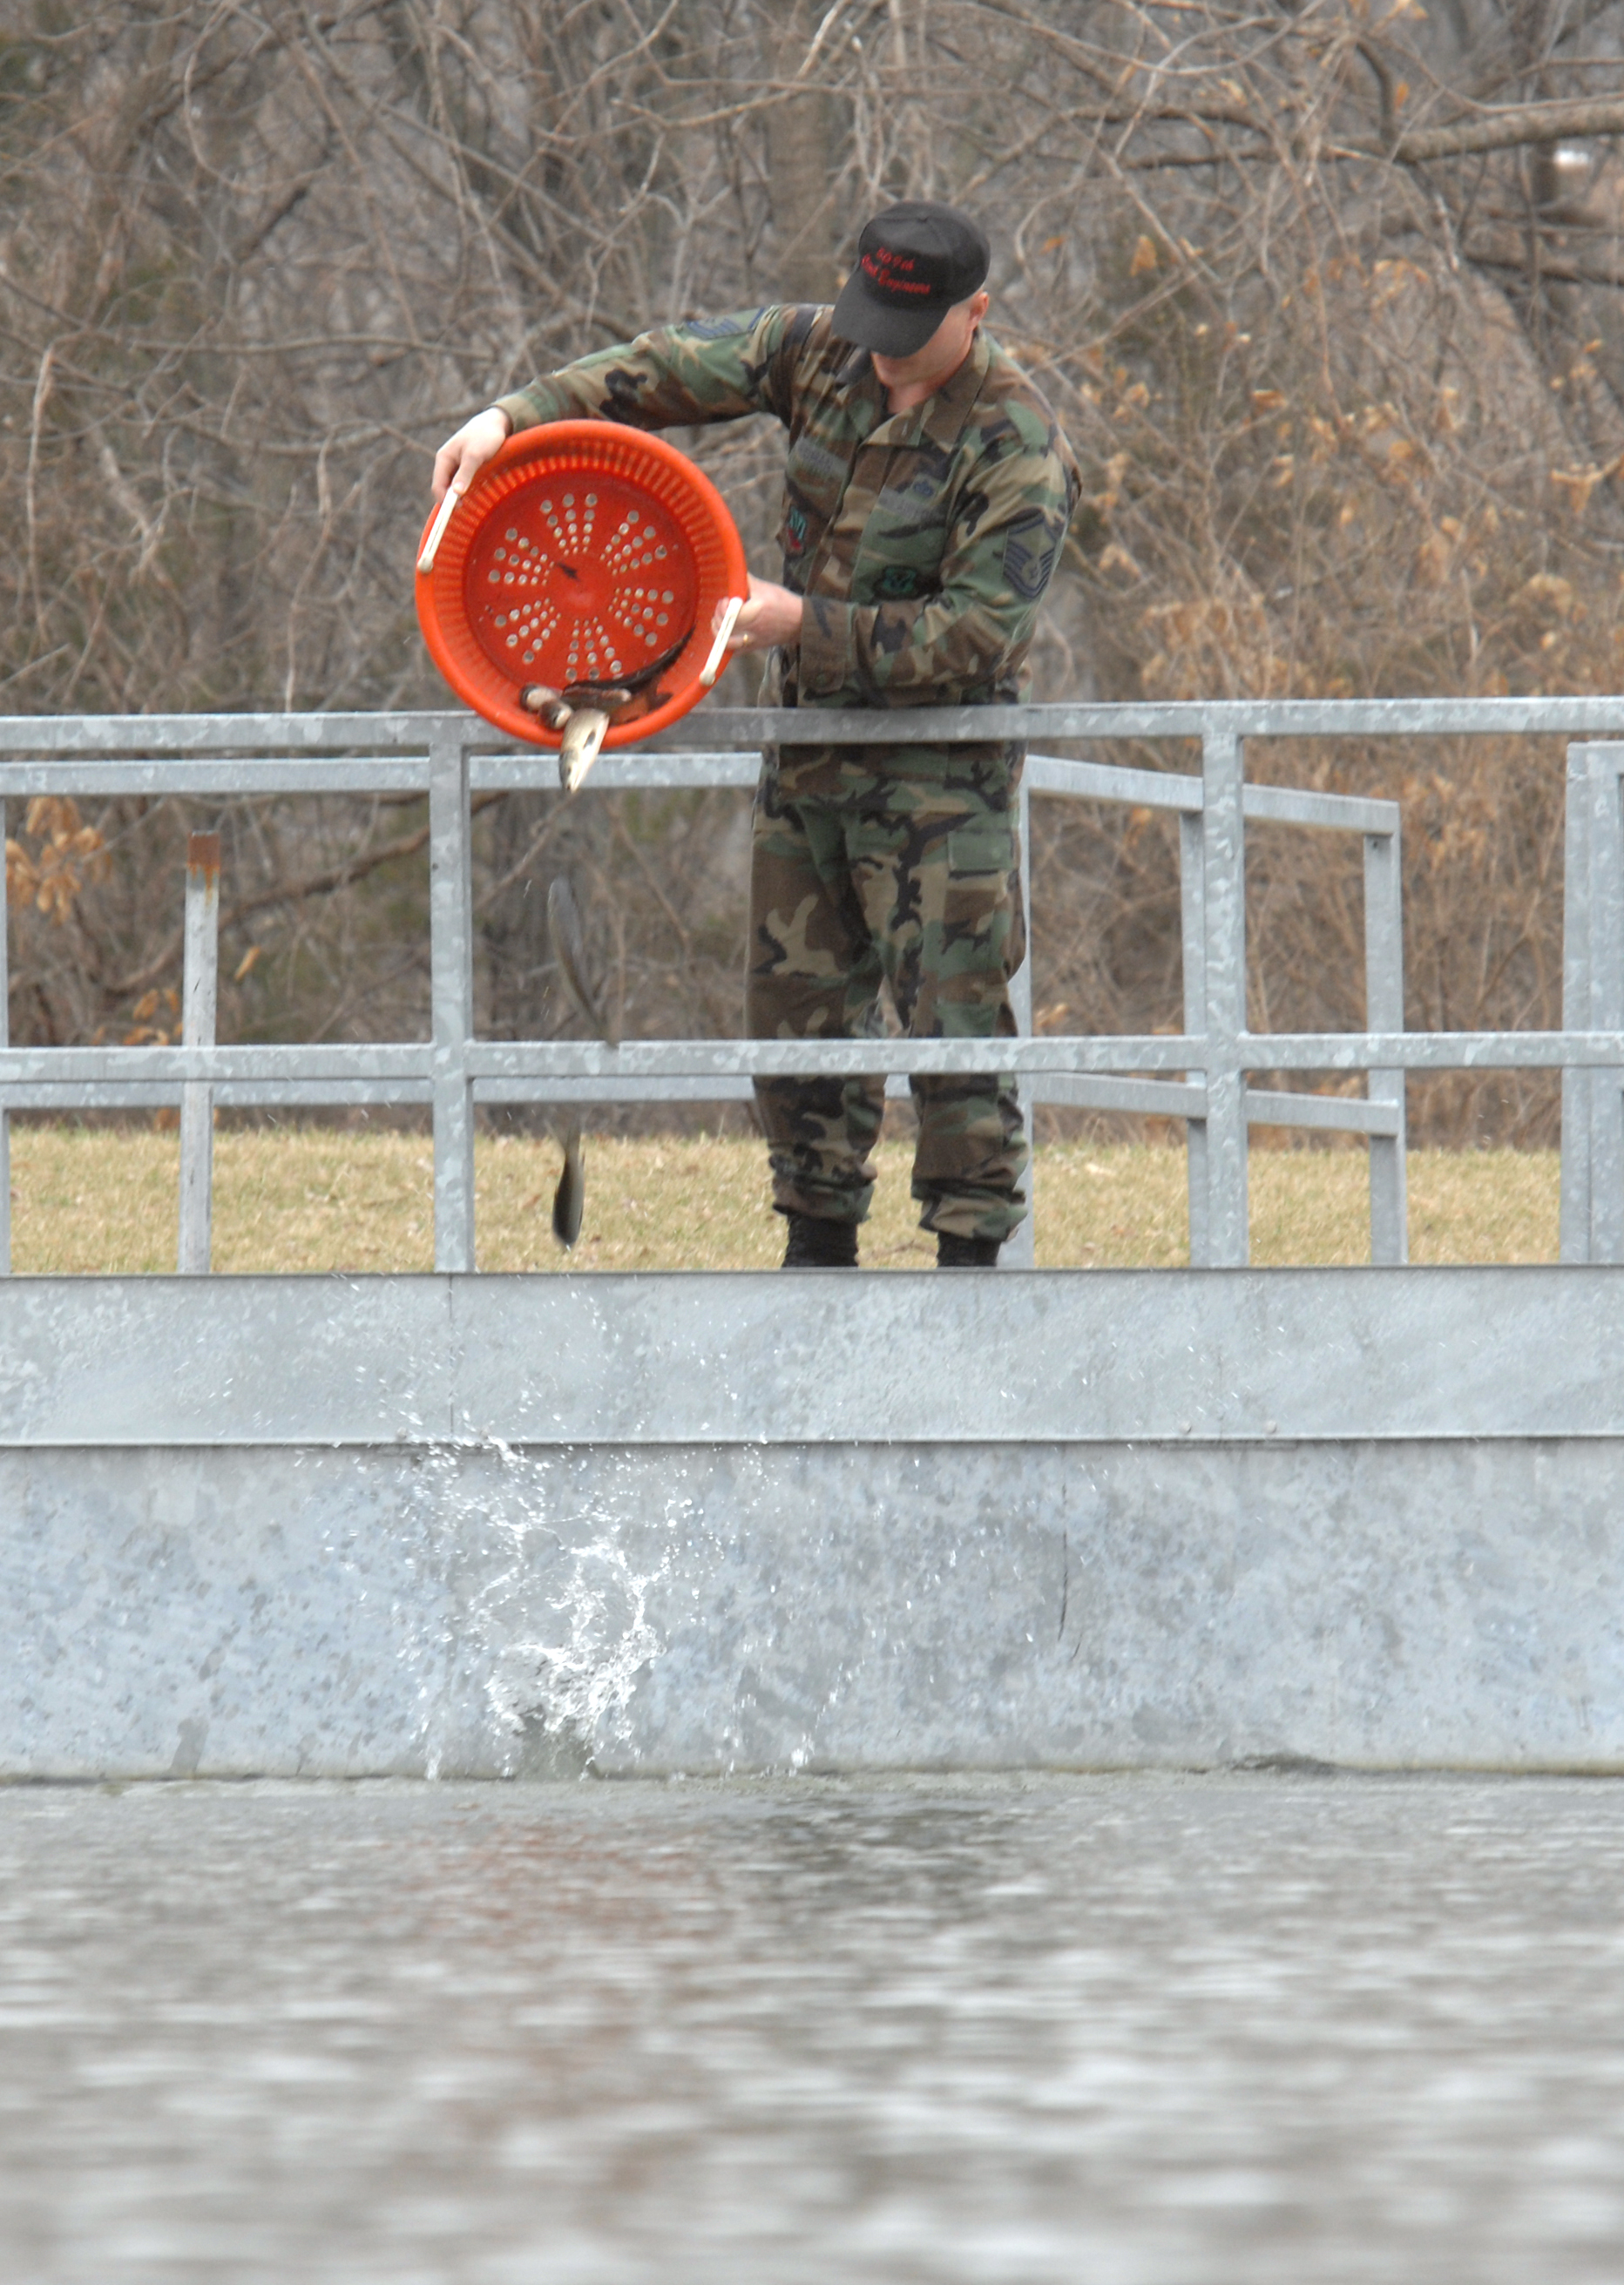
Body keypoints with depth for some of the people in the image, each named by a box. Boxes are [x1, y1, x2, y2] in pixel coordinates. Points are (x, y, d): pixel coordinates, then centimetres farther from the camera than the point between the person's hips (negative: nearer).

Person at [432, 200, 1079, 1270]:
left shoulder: (1020, 450, -19)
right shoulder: (820, 352, 0)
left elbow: (973, 633, -22)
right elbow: (670, 369, 1)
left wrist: (808, 625, -23)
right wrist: (516, 417, -11)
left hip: (941, 768, -7)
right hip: (809, 745, 7)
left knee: (954, 1015, -8)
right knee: (798, 1000, 10)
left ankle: (972, 1254, -2)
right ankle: (820, 1242, 20)